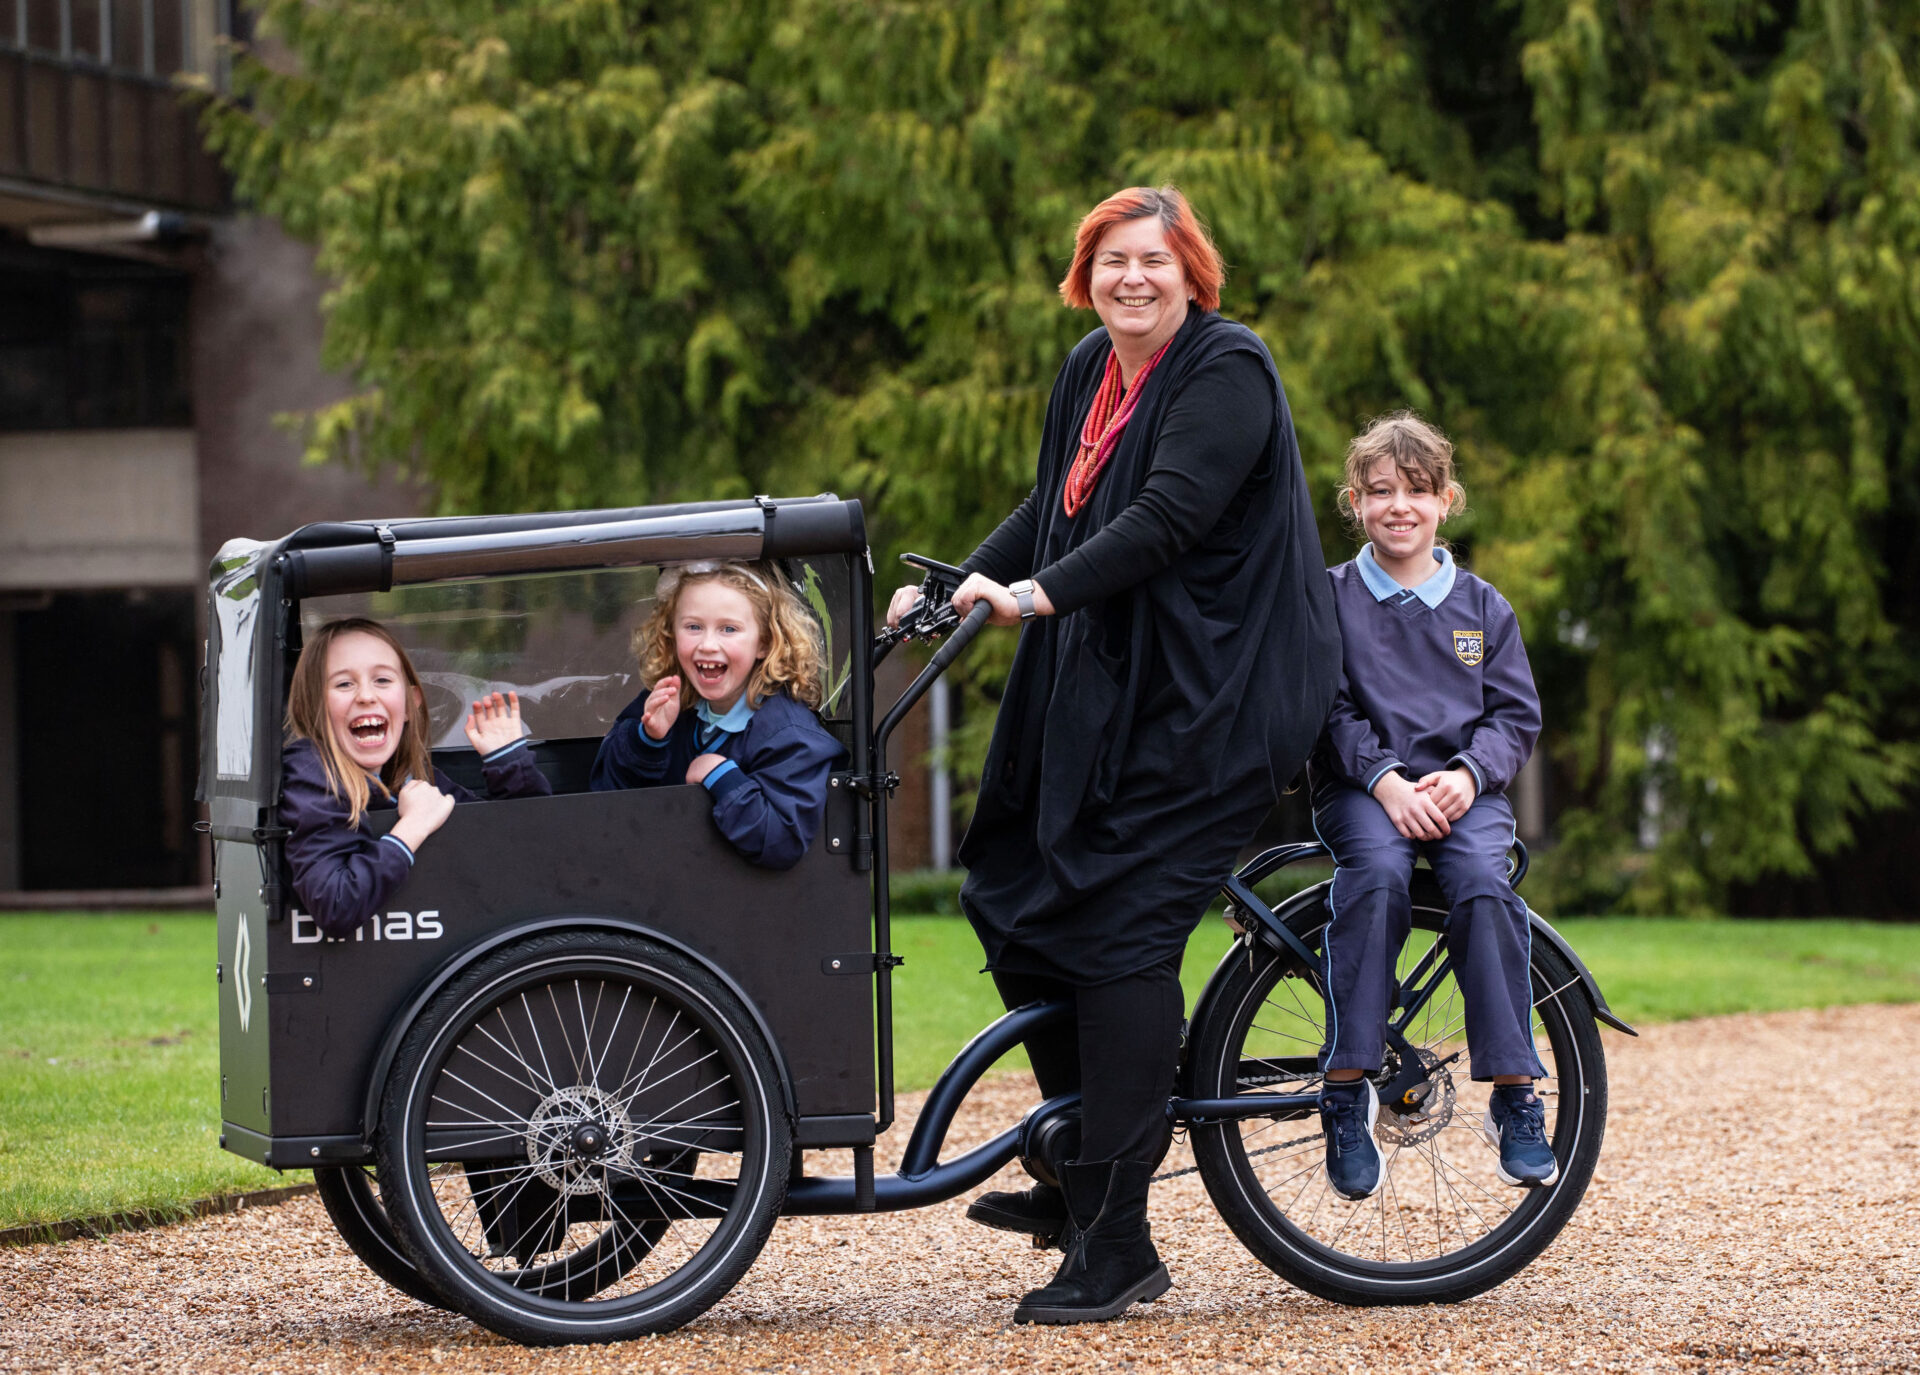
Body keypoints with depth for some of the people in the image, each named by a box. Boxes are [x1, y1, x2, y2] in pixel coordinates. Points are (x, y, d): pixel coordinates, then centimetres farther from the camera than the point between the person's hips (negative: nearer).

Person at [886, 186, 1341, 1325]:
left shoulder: (1227, 372, -13)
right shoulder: (1093, 368, 13)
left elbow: (1167, 520, -24)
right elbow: (1052, 507, 22)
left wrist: (1041, 595, -28)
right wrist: (962, 583, 10)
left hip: (1207, 702, -9)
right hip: (1107, 694, 9)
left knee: (1119, 931, -13)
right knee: (1009, 897, 9)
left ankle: (1117, 1244, -8)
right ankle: (1080, 1173, 23)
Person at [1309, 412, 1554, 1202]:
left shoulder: (1480, 607, 12)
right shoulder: (1332, 598, 7)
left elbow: (1516, 714, 9)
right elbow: (1330, 708, 0)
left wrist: (1469, 774, -11)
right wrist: (1385, 781, -16)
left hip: (1462, 788, 1)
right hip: (1360, 788, -1)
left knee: (1483, 880, -30)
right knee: (1376, 871, -34)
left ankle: (1514, 1095, -25)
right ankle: (1348, 1088, -29)